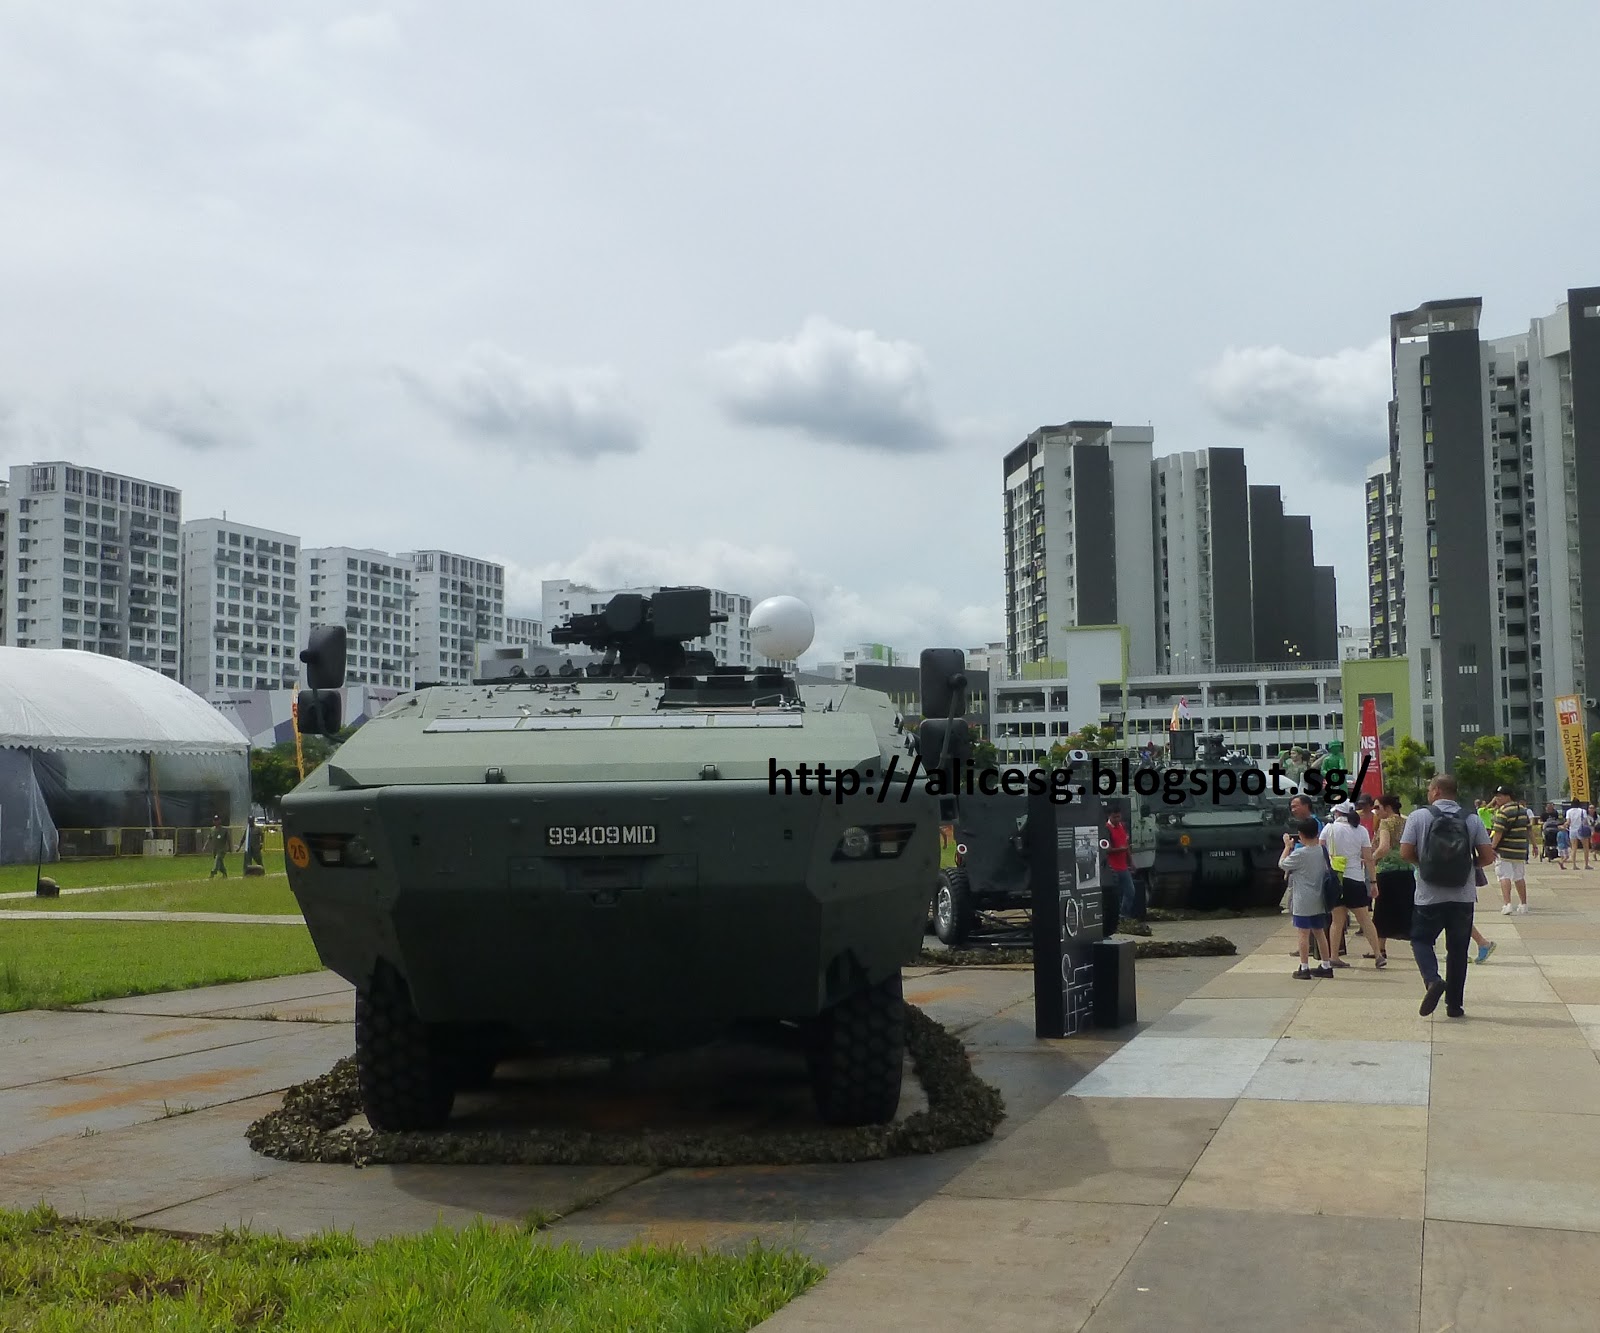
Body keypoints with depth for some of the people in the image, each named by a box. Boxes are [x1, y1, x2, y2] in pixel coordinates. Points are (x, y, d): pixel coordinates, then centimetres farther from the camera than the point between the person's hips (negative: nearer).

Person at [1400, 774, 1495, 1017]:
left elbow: (1406, 851, -8)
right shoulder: (1472, 819, 1)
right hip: (1463, 896, 2)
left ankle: (1432, 980, -12)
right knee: (1457, 949, 12)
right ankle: (1455, 1004, 15)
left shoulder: (1419, 816, -5)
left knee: (1421, 939, 14)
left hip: (1429, 896, -2)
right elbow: (1487, 856, -3)